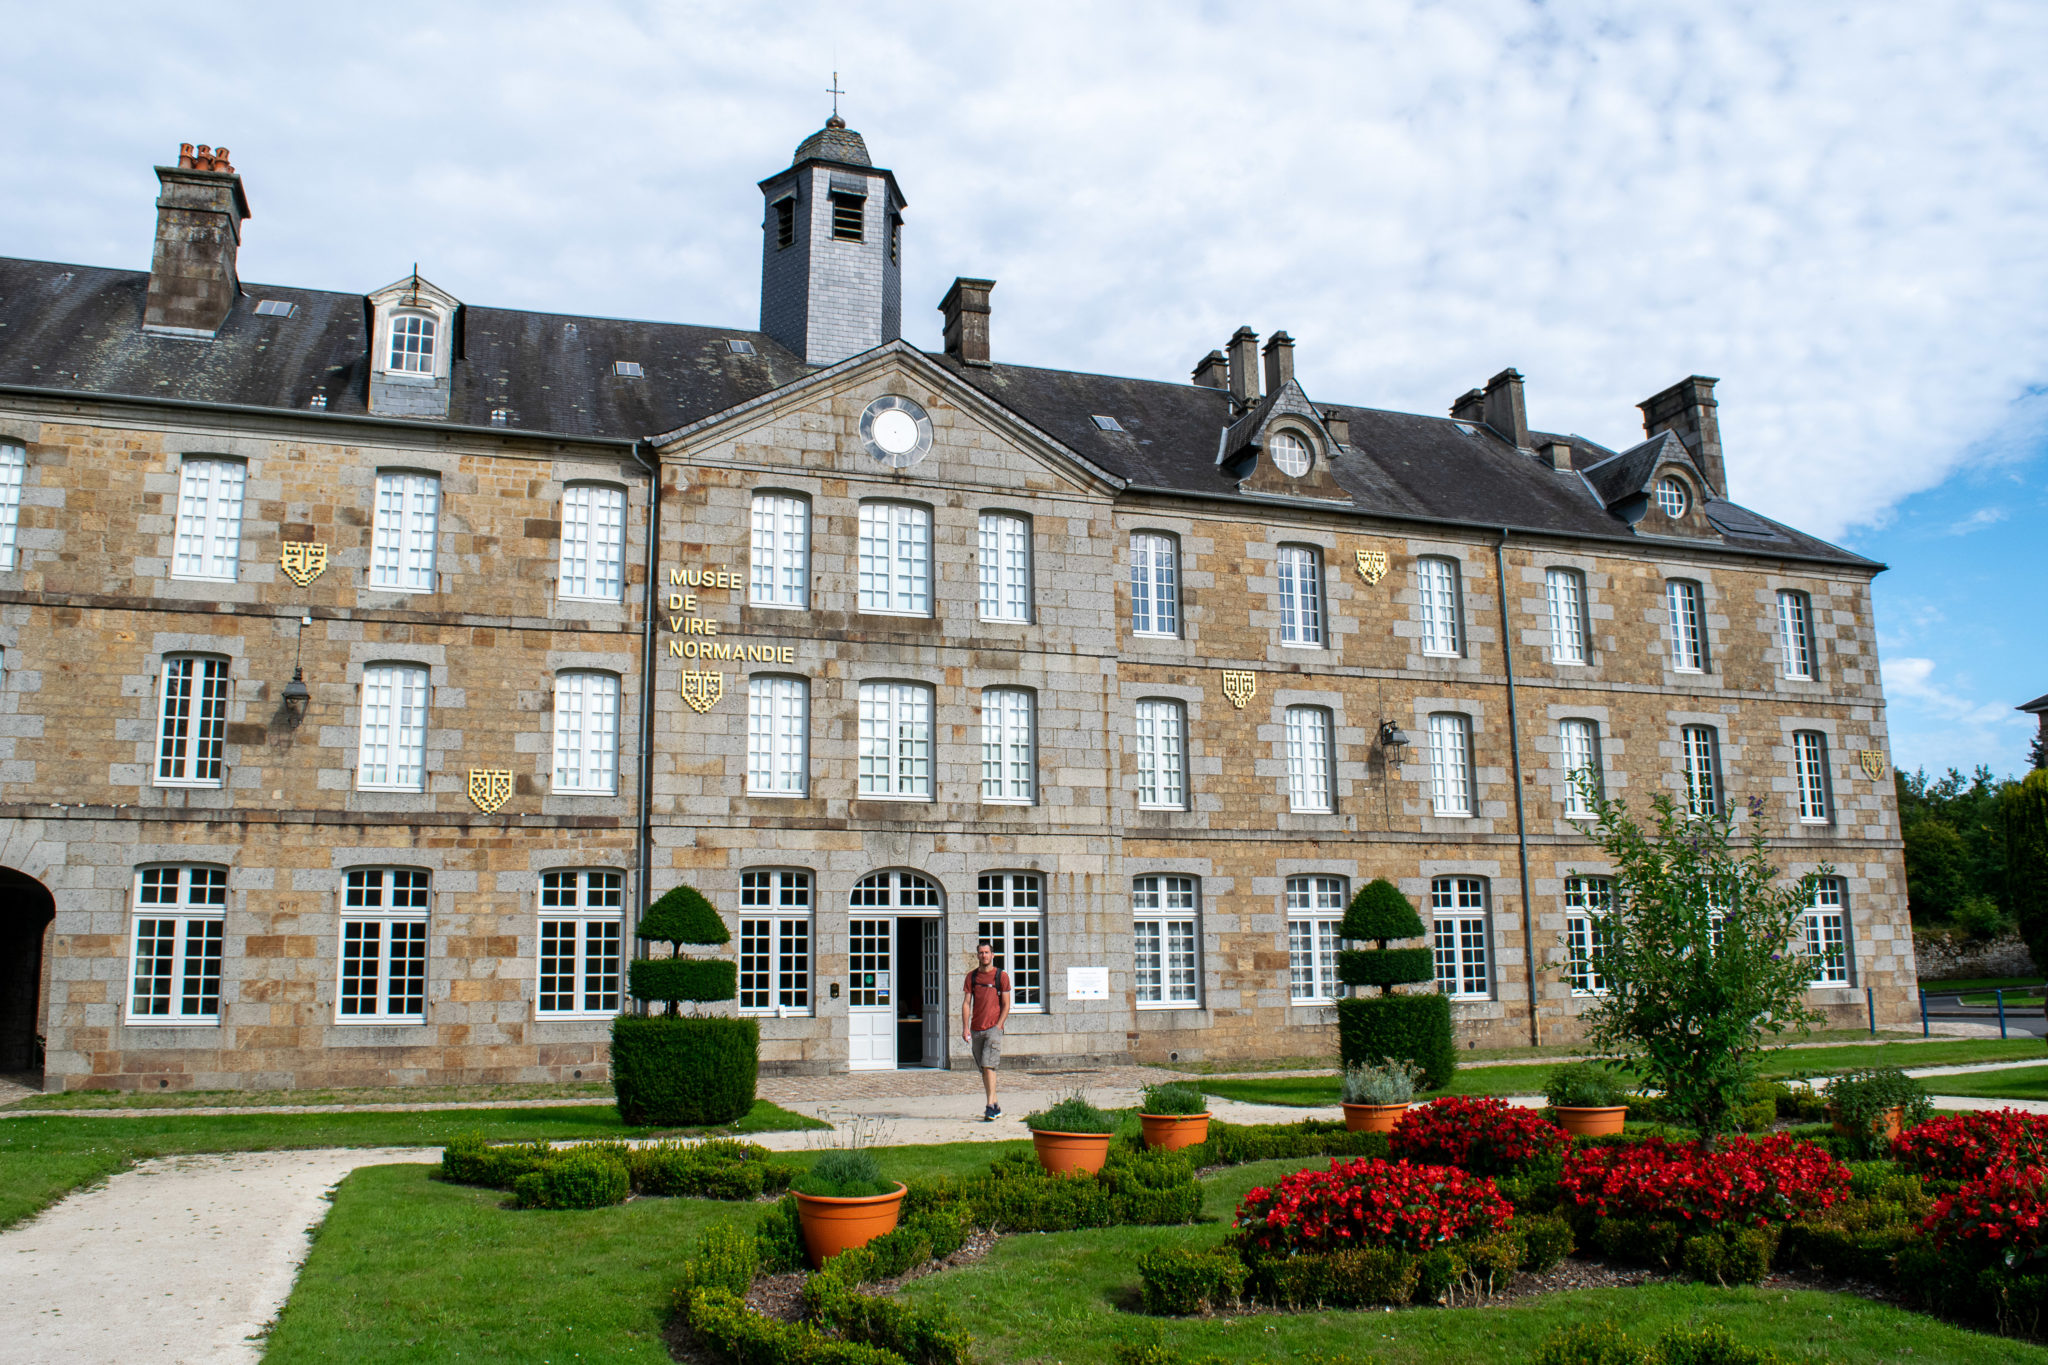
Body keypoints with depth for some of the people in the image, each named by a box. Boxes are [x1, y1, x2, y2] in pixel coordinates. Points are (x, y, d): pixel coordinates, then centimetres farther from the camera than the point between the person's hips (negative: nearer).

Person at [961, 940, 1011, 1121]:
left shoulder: (1001, 975, 1)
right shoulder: (971, 976, 10)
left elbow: (1006, 1005, 0)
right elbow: (966, 1003, 8)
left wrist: (998, 1026, -11)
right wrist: (965, 1028, -2)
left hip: (993, 1027, -4)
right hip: (976, 1030, 4)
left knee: (989, 1066, -14)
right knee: (983, 1069, 8)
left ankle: (990, 1106, -14)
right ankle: (995, 1107, 18)